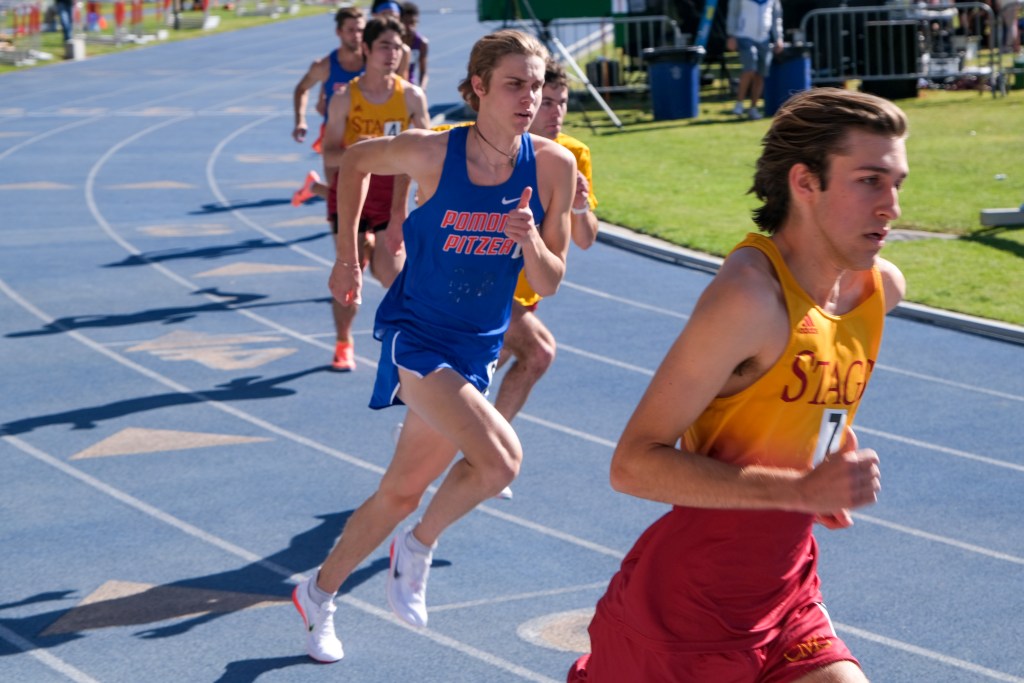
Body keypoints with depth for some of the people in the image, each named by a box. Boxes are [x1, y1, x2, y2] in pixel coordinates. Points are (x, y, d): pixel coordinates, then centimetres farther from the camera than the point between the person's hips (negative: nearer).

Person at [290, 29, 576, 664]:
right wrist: (347, 256, 9)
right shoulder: (430, 152, -15)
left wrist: (530, 242, -22)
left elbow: (549, 283, -1)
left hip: (477, 349, 4)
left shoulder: (554, 166, -7)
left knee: (401, 494, 14)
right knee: (501, 458, -26)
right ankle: (419, 545, 2)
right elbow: (356, 160, 6)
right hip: (416, 332, -4)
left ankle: (319, 594, 37)